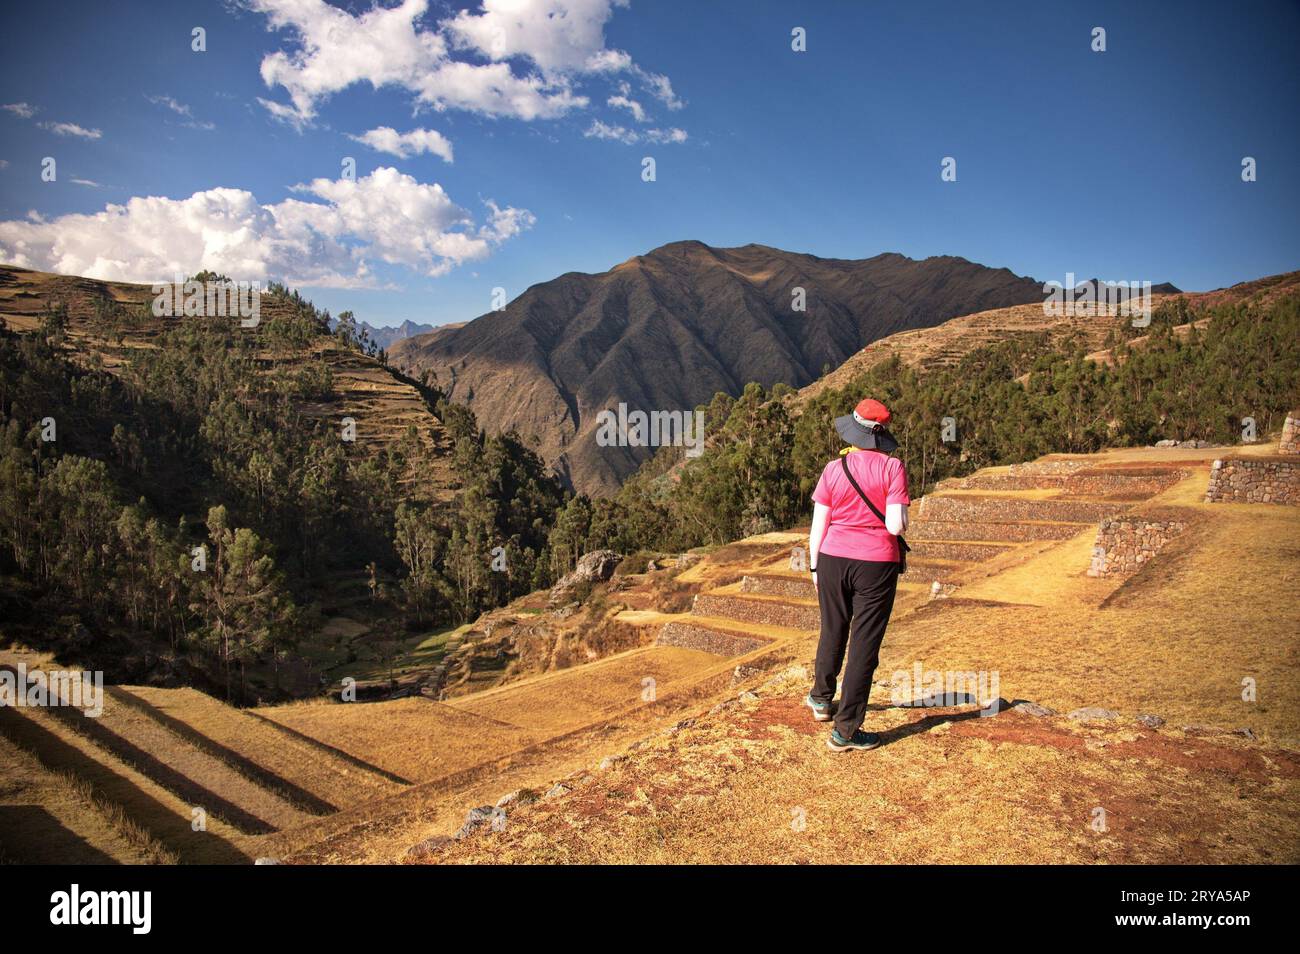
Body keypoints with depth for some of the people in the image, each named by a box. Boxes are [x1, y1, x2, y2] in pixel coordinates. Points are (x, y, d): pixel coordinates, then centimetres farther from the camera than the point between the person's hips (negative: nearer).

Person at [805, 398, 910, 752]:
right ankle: (845, 730, 10)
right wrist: (901, 516, 7)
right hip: (876, 564, -3)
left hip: (833, 559, 3)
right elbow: (896, 525, -16)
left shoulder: (833, 469, -3)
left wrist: (814, 566, 11)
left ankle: (822, 698, 44)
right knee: (865, 643, 5)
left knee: (833, 632, 23)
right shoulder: (892, 467, -10)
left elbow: (817, 526, -1)